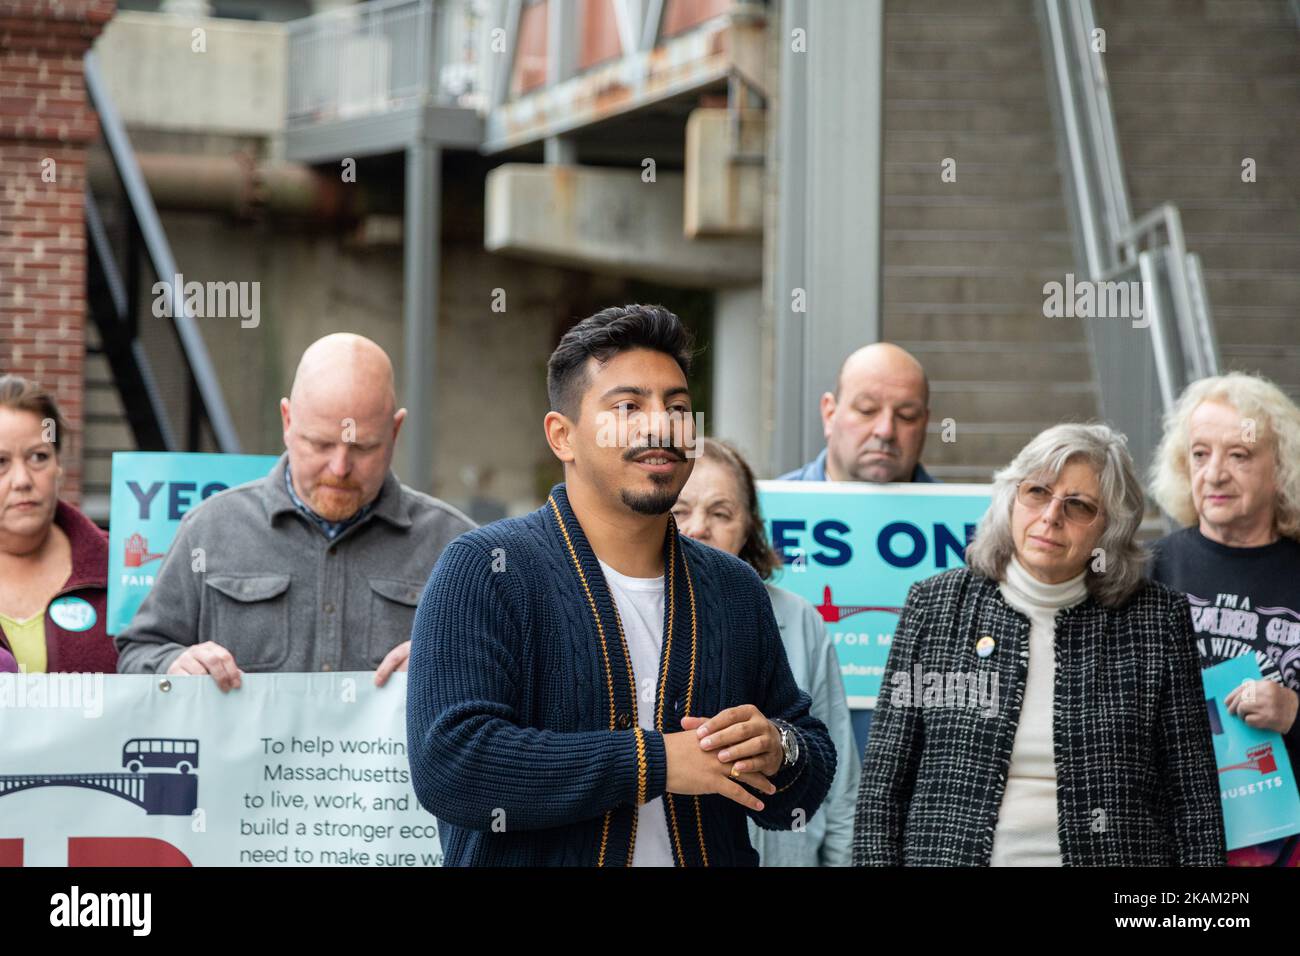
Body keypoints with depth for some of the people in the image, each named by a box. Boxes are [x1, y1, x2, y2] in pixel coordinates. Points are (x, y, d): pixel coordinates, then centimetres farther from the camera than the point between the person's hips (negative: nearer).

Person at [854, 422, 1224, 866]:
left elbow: (1192, 791, -2)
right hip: (949, 853, 1)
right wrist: (876, 859, -8)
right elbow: (884, 780, 0)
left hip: (1105, 854, -1)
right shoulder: (935, 604, -1)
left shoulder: (1157, 617, -4)